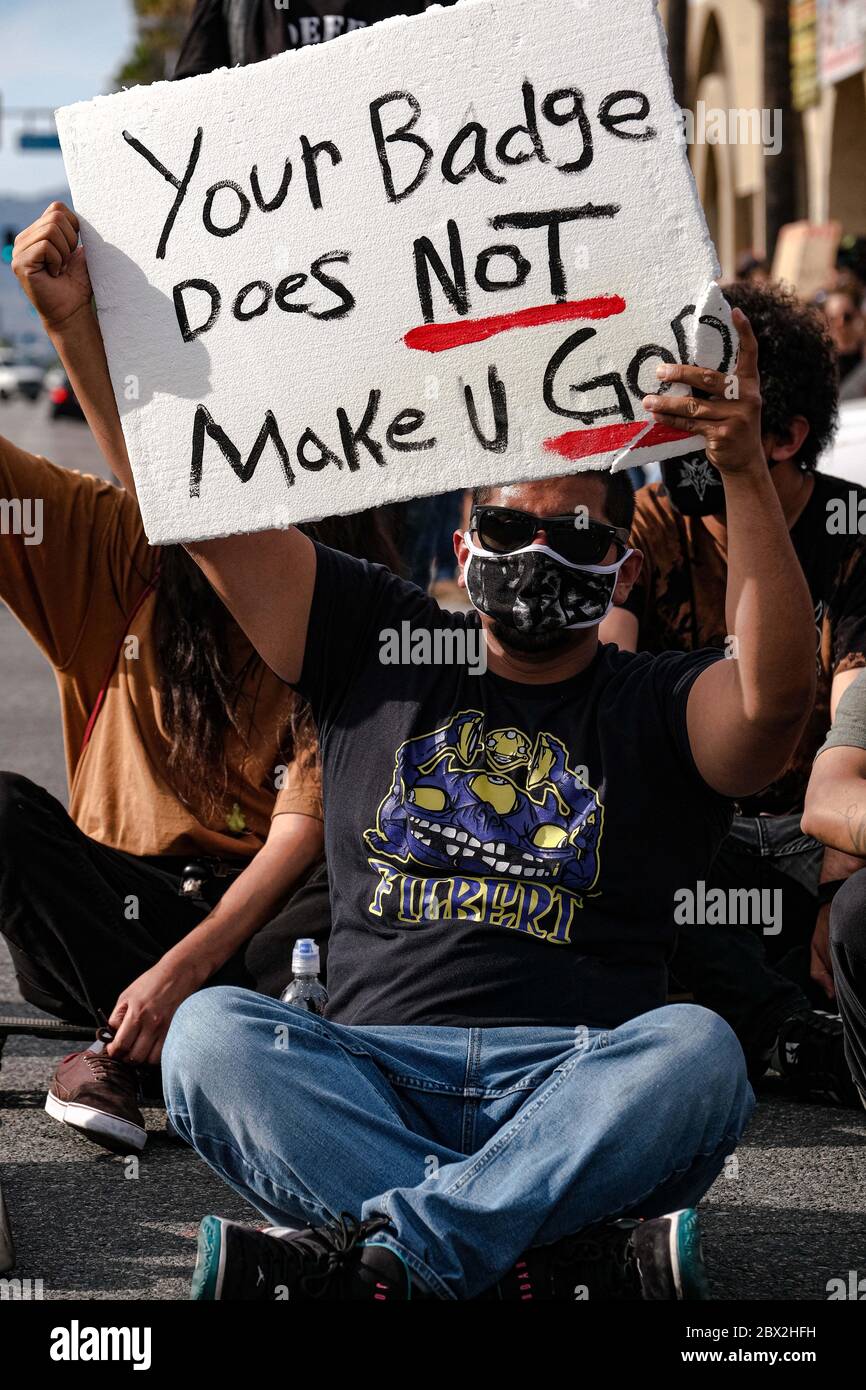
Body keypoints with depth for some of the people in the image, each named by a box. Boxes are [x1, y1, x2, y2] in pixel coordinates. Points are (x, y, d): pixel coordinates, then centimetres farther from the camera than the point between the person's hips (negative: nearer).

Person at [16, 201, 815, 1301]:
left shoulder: (658, 706, 15)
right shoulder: (379, 649, 20)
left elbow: (774, 696, -10)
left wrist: (745, 473, -21)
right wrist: (77, 324, 4)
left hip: (580, 1085, -1)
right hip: (374, 1073, 2)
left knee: (696, 1051, -33)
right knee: (208, 1033, -28)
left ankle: (383, 1251, -36)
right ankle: (580, 1256, -37)